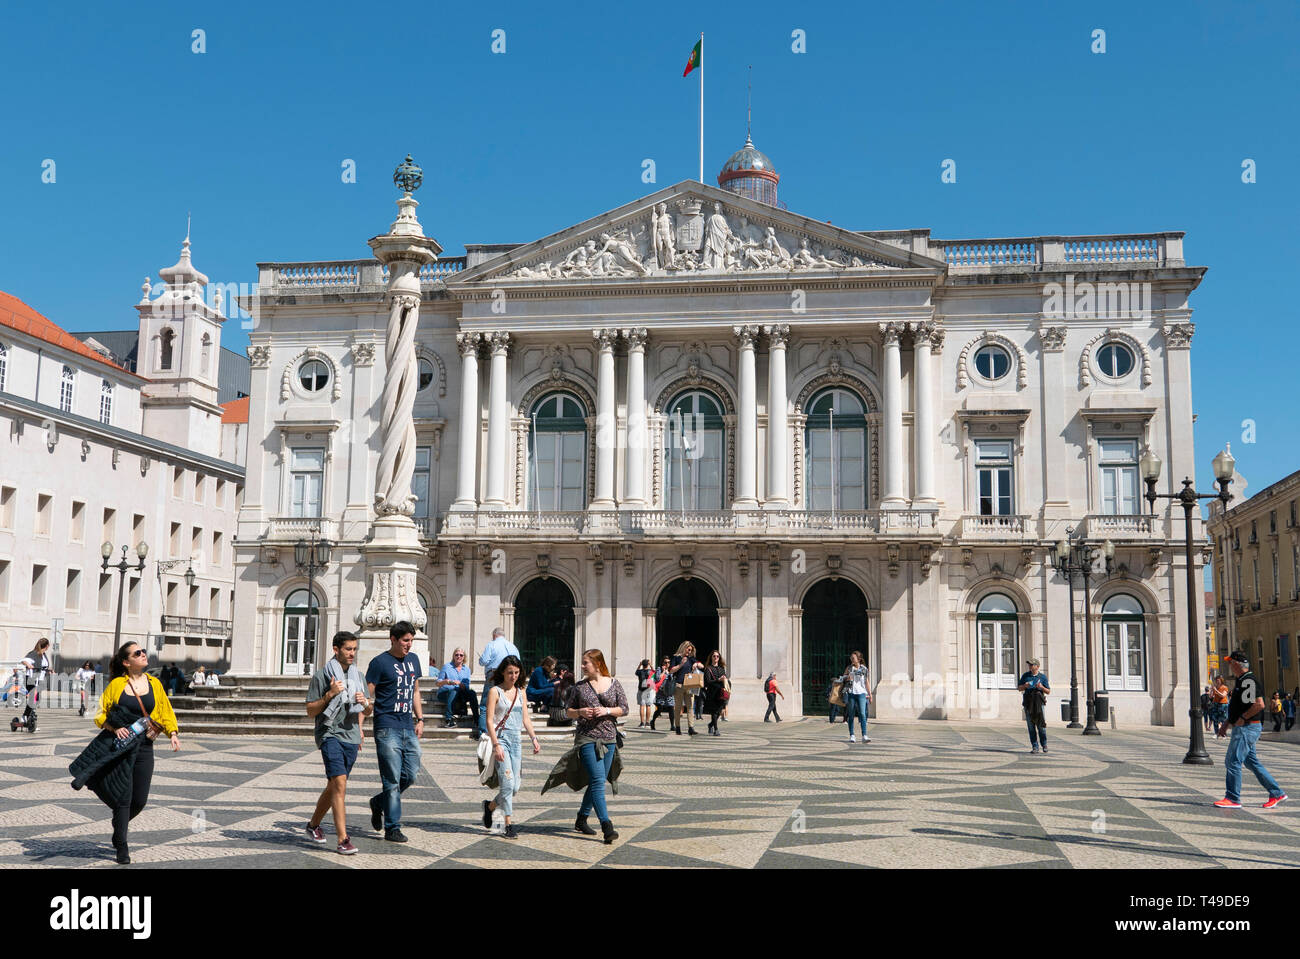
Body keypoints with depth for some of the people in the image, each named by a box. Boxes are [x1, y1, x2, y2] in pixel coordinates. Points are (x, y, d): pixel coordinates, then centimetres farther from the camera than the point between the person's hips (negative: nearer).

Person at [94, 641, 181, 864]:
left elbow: (166, 712, 13)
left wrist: (173, 733, -3)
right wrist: (114, 728, -15)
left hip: (144, 748, 3)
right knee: (123, 798, -5)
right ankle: (121, 848, 7)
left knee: (140, 800, 5)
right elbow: (100, 714, 3)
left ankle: (119, 824, 36)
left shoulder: (154, 684, 10)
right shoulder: (116, 684, 0)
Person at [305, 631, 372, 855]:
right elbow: (310, 711, -2)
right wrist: (329, 695, -16)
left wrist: (365, 703, -4)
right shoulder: (321, 676, -3)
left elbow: (368, 711, 19)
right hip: (330, 734, -6)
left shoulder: (358, 676, 13)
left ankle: (314, 824, 37)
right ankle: (343, 839, -18)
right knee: (340, 783, -17)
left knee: (333, 786, 15)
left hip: (351, 737, 6)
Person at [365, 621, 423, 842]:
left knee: (411, 774, 5)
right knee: (392, 780, -5)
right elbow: (367, 696, -7)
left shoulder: (413, 660, 15)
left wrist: (420, 719, 17)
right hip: (387, 727, -7)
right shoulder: (379, 663, -5)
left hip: (408, 727, 7)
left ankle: (379, 802, 28)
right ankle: (392, 828, 4)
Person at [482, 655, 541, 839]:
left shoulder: (520, 692, 14)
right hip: (501, 738, -6)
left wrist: (534, 738, 7)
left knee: (515, 787, 3)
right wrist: (496, 745, -16)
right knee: (508, 782, -15)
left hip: (516, 740, 6)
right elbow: (489, 721, -7)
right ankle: (509, 824, -7)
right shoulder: (495, 691, -2)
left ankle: (490, 805, 29)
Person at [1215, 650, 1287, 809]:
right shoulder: (1242, 681, 17)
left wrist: (1242, 718, -18)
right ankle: (1276, 793, 20)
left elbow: (1259, 705, -25)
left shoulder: (1249, 681, -16)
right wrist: (1227, 723, 22)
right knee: (1251, 762, 15)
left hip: (1247, 728, -11)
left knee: (1233, 761, -9)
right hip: (1243, 728, 11)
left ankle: (1233, 799, -4)